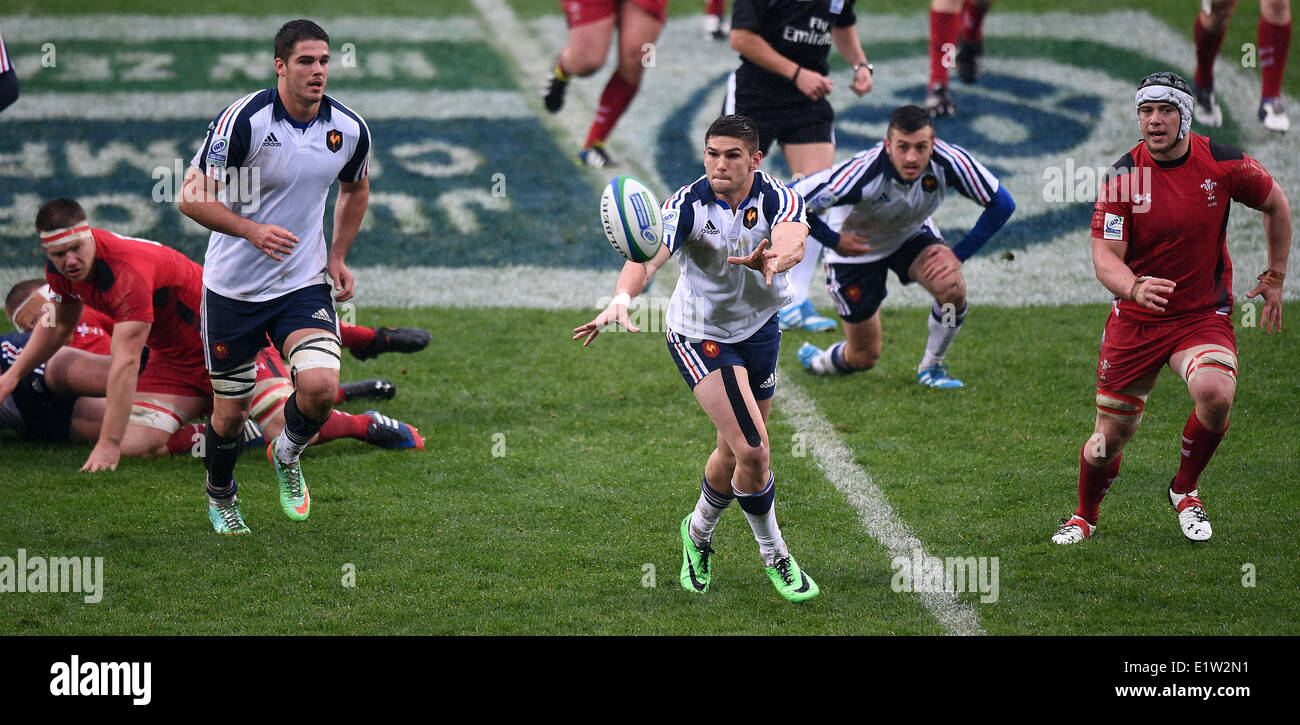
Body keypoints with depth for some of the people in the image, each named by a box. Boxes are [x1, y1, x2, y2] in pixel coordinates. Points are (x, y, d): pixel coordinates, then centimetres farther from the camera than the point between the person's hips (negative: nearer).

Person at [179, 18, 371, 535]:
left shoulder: (349, 130, -4)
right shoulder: (244, 120, -18)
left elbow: (355, 189, 18)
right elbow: (192, 197, -16)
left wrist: (338, 256, 8)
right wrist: (253, 230, -28)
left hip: (304, 282, 2)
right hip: (233, 287, -2)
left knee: (320, 386, -21)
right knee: (230, 411, 6)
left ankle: (288, 455, 14)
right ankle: (220, 497, 37)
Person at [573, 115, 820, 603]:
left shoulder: (778, 198, -18)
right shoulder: (688, 206, -23)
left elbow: (792, 238, -40)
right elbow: (648, 258, -39)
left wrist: (776, 257, -65)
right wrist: (621, 300, -59)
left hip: (759, 327, 4)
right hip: (699, 336, -4)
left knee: (735, 454, 17)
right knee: (753, 452, -16)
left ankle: (699, 533, 46)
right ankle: (774, 556, 6)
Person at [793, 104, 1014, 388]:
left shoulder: (948, 161, -30)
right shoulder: (862, 174, -39)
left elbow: (1001, 204, -18)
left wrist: (958, 254, -20)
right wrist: (833, 240, -22)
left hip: (913, 235, 3)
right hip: (858, 246, -3)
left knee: (952, 288, -28)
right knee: (864, 357, 3)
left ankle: (931, 367, 1)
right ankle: (815, 361, 40)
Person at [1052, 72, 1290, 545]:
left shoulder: (1223, 164, -8)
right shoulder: (1123, 177, -11)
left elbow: (1275, 204, 11)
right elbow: (1105, 256, -16)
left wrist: (1274, 279, 12)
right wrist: (1135, 287, -38)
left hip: (1204, 315, 0)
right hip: (1135, 321, 0)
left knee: (1215, 393, -31)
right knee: (1110, 437, 2)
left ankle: (1185, 490, -2)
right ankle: (1085, 516, 34)